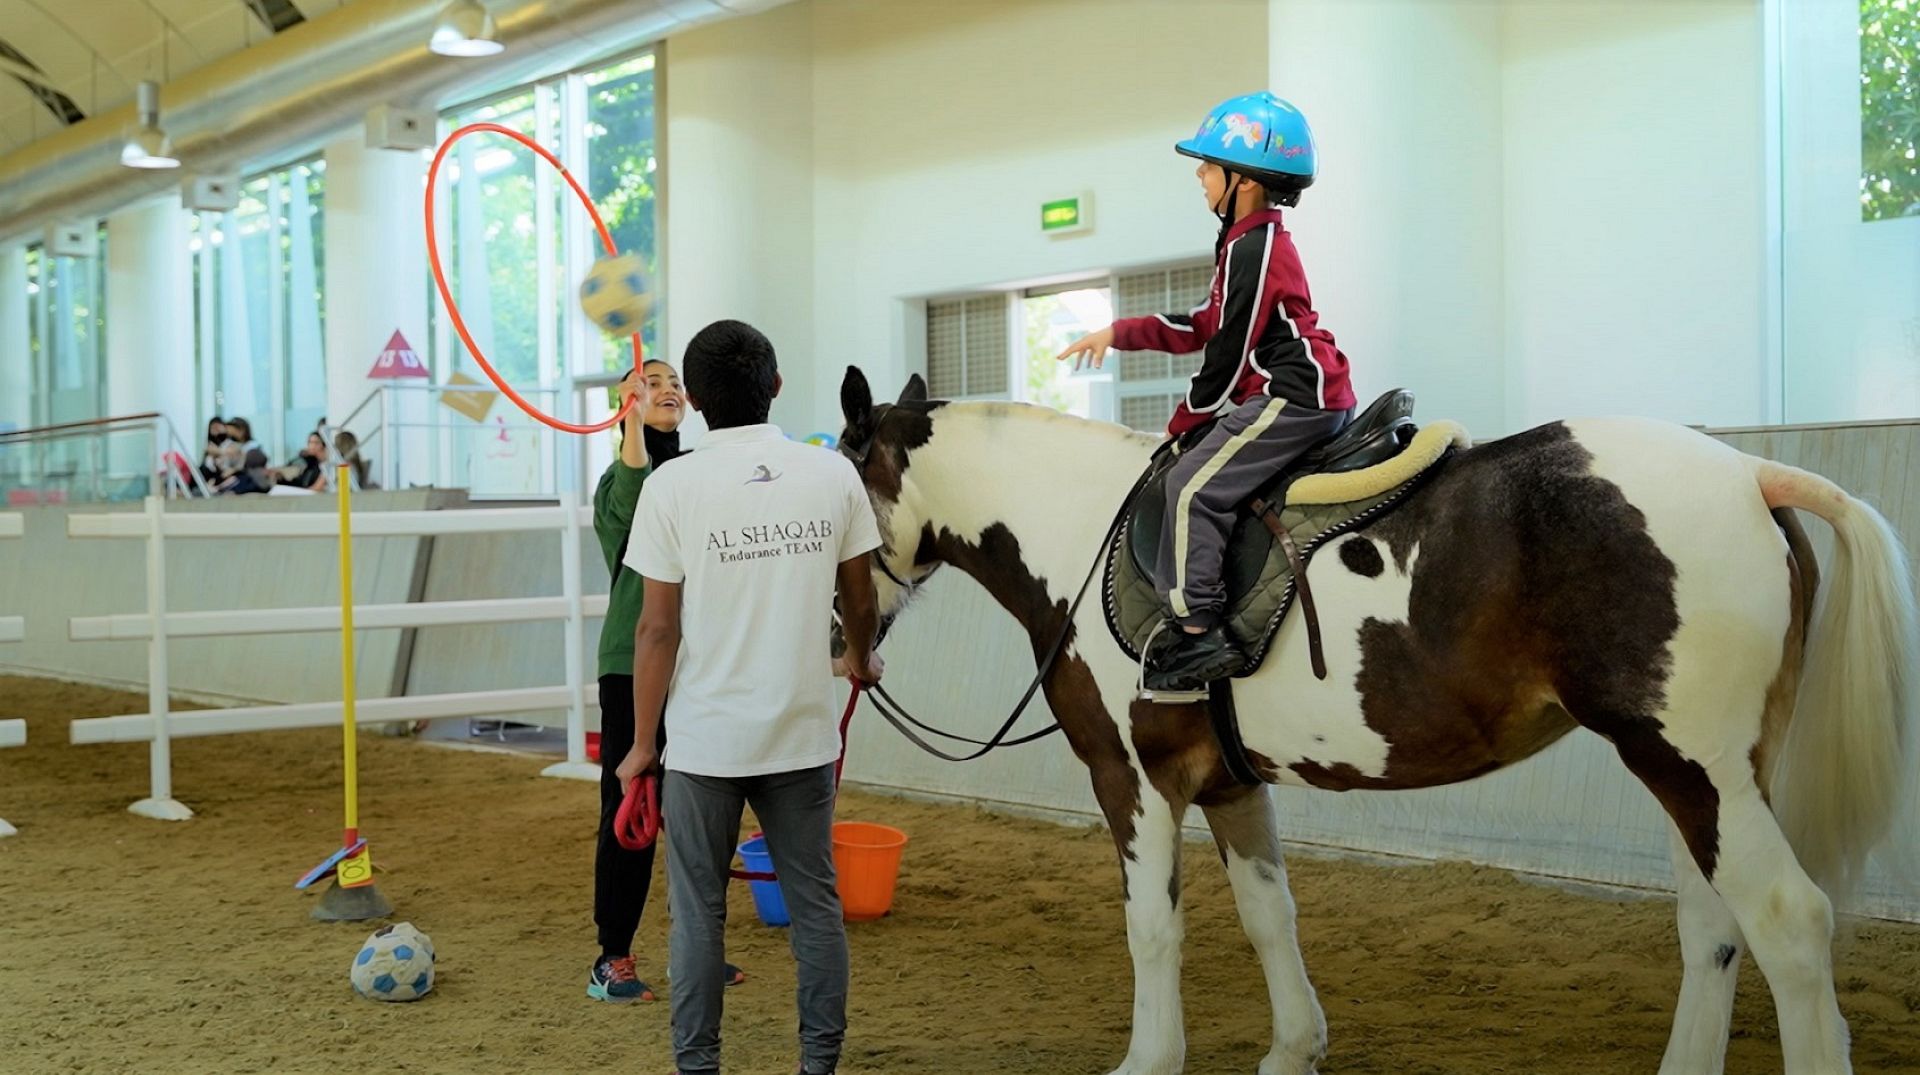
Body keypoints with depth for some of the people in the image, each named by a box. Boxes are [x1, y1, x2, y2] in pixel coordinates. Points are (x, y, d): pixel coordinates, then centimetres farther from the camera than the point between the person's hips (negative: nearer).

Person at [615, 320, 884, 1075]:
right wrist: (862, 658, 31)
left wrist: (641, 745, 1)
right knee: (816, 903, 13)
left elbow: (657, 627, -9)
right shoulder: (833, 475, -1)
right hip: (803, 732, 3)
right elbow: (859, 597, 9)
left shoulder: (673, 485, -10)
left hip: (705, 741, -2)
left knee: (698, 912, 10)